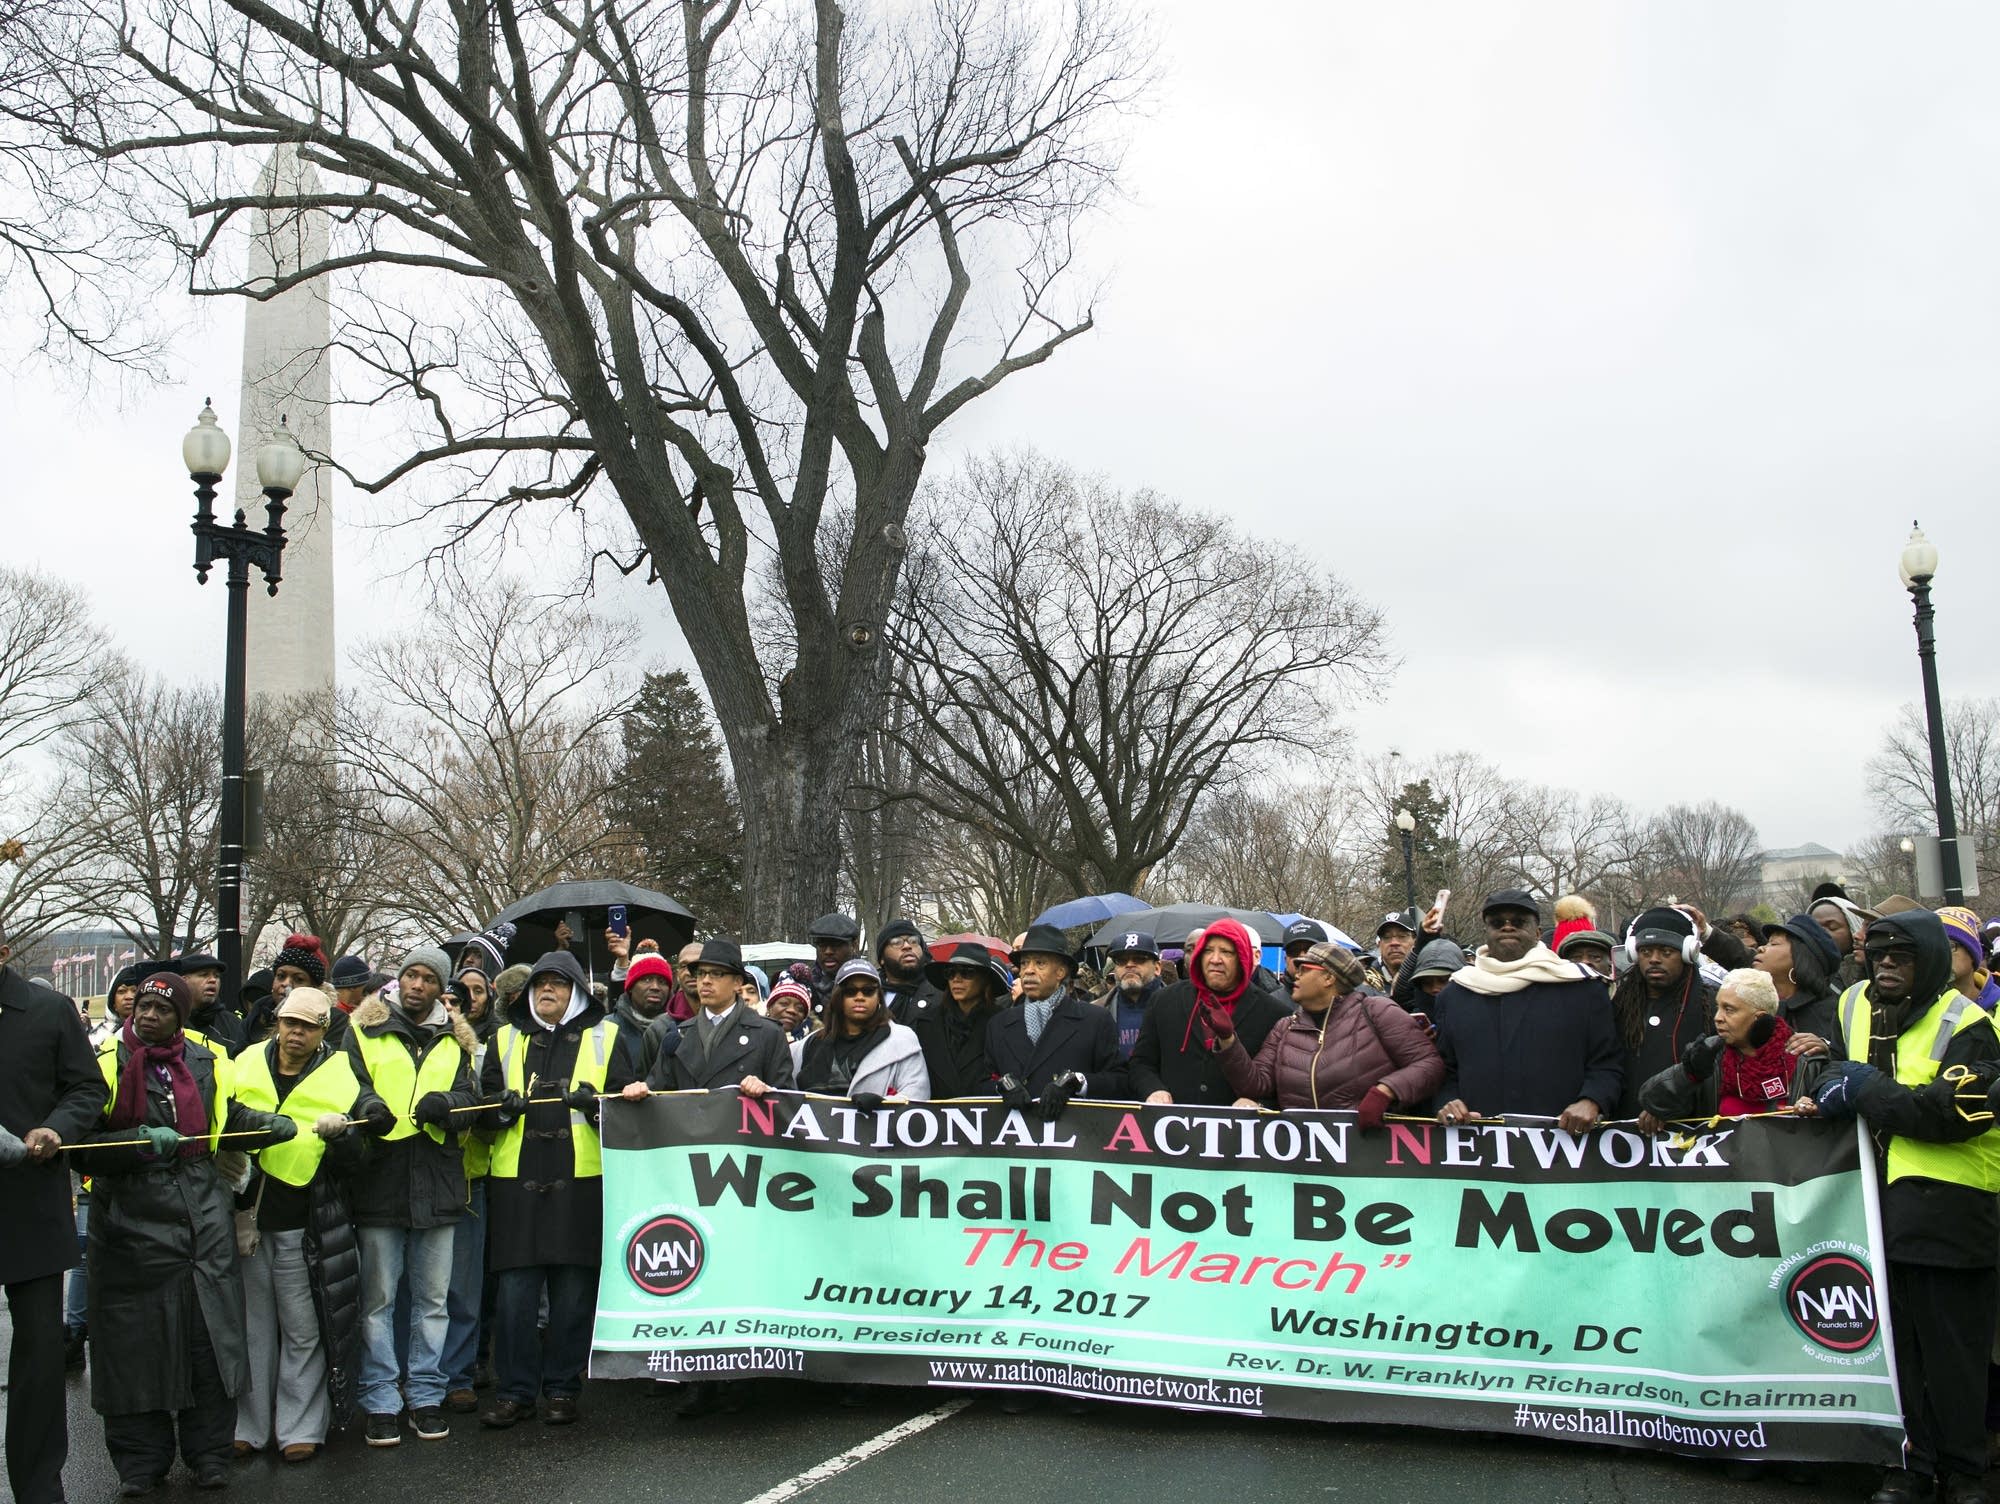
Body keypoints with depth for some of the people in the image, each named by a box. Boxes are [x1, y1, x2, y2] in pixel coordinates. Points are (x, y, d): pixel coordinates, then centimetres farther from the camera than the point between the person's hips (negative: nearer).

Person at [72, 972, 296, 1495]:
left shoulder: (207, 1064, 7)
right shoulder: (107, 1065, -3)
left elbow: (230, 1118, 21)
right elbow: (83, 1149, -7)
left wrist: (272, 1124, 2)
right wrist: (142, 1141, -21)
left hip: (203, 1216, 2)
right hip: (132, 1221, -2)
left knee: (211, 1334, 4)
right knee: (136, 1340, 4)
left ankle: (209, 1453, 17)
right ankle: (140, 1459, 20)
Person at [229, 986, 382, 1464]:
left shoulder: (342, 1078, -2)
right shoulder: (246, 1065, 5)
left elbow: (348, 1164, -2)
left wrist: (341, 1136, -24)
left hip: (304, 1227, -2)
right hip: (246, 1217, 3)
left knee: (303, 1331, 3)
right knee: (252, 1326, 11)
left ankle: (300, 1428, 15)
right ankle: (249, 1425, 23)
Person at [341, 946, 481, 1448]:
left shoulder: (454, 1040, 13)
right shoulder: (364, 1031, 6)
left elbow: (470, 1097, 4)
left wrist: (446, 1104, -19)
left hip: (437, 1183, 2)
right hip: (380, 1180, -2)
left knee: (433, 1298, 9)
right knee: (377, 1299, 3)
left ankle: (426, 1395, 19)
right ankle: (381, 1401, 13)